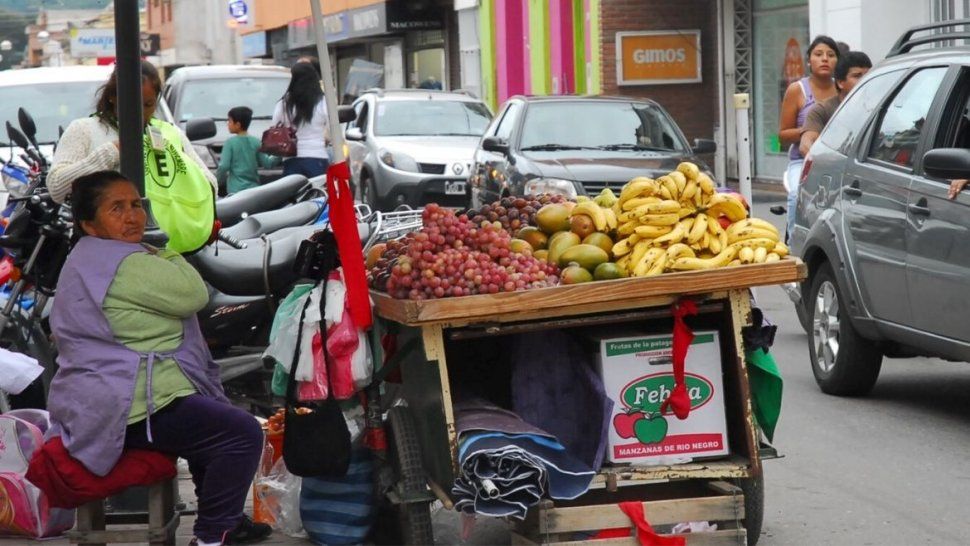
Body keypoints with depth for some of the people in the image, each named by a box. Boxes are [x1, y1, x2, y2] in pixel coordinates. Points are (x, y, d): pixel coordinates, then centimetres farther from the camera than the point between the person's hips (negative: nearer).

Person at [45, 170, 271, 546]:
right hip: (131, 409, -12)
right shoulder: (122, 263, -18)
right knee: (243, 434, -15)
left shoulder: (87, 260, 19)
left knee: (212, 413, 31)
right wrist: (165, 256, 0)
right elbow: (194, 294, -15)